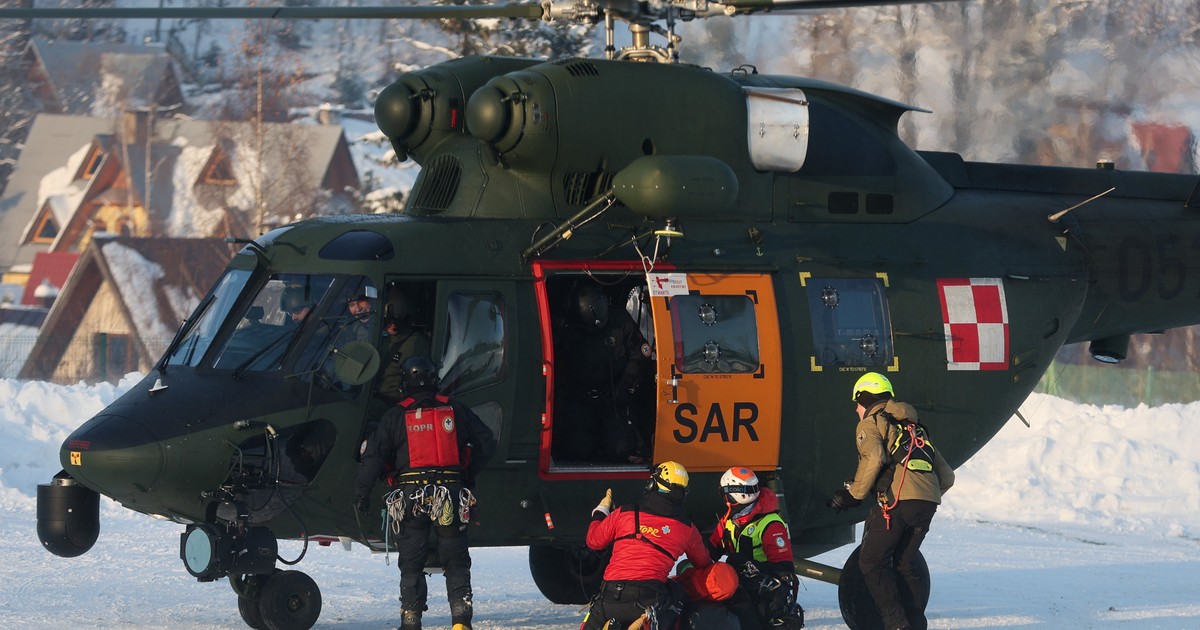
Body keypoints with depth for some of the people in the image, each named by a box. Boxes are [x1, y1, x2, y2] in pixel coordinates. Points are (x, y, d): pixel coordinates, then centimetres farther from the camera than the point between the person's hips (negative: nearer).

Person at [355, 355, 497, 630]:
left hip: (410, 495, -1)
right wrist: (470, 473, 22)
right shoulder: (456, 411, 8)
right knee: (456, 561, 7)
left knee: (411, 564, 6)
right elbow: (486, 443, 11)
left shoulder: (395, 417, 3)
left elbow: (373, 455, -2)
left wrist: (361, 492, 5)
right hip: (450, 494, 1)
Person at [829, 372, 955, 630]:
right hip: (928, 502, 7)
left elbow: (874, 458, -12)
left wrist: (854, 494, -3)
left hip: (896, 500, -7)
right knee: (905, 564, 18)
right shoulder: (915, 428, 32)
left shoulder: (870, 424, 10)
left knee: (871, 562, 2)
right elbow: (946, 476, 27)